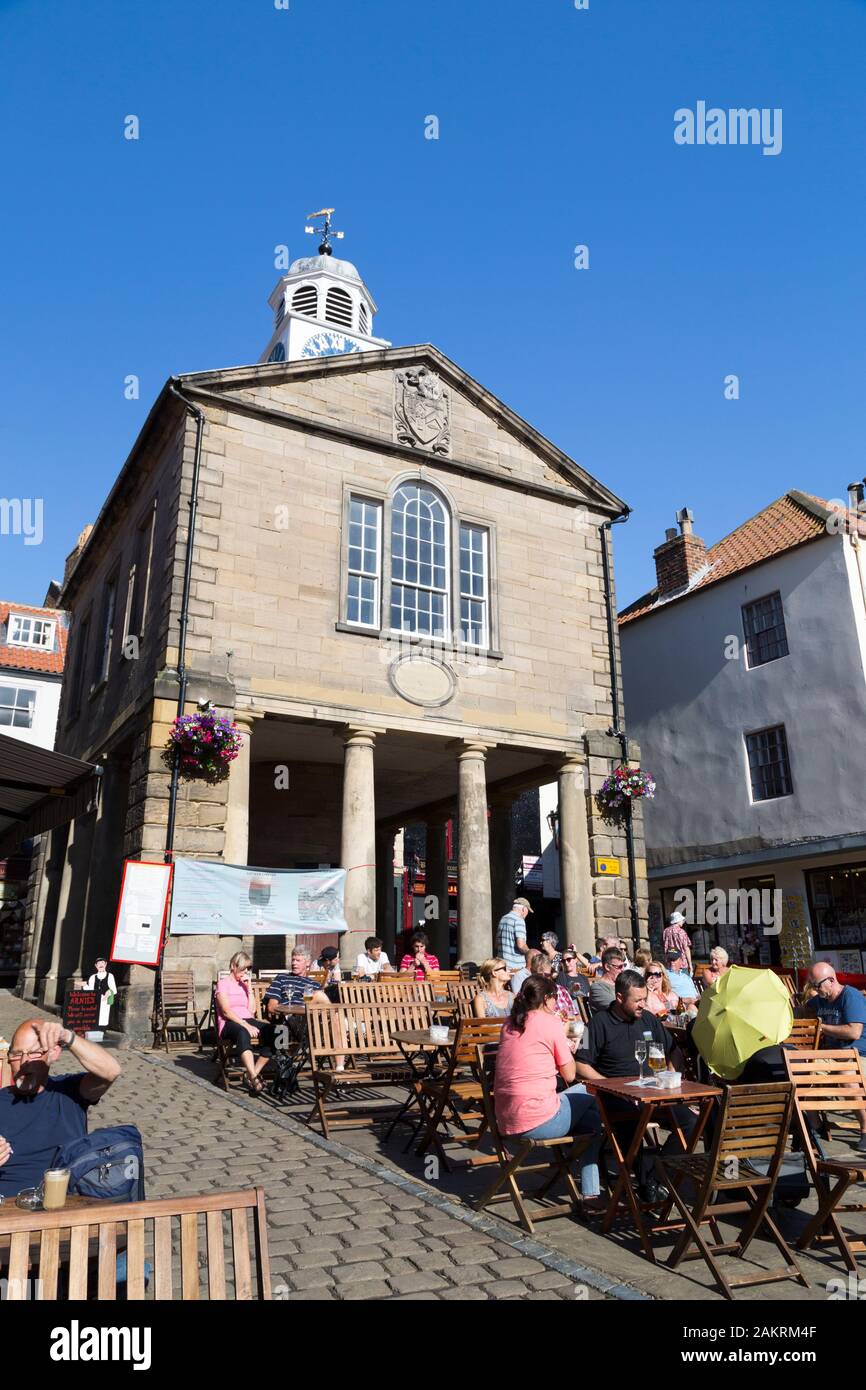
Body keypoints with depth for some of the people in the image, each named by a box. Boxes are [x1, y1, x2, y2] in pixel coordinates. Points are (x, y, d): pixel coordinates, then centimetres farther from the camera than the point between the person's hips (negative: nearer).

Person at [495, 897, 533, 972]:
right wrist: (529, 953, -3)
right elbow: (521, 945, -20)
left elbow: (497, 944, 18)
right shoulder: (519, 920, -12)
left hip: (502, 963, 8)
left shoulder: (503, 919, 13)